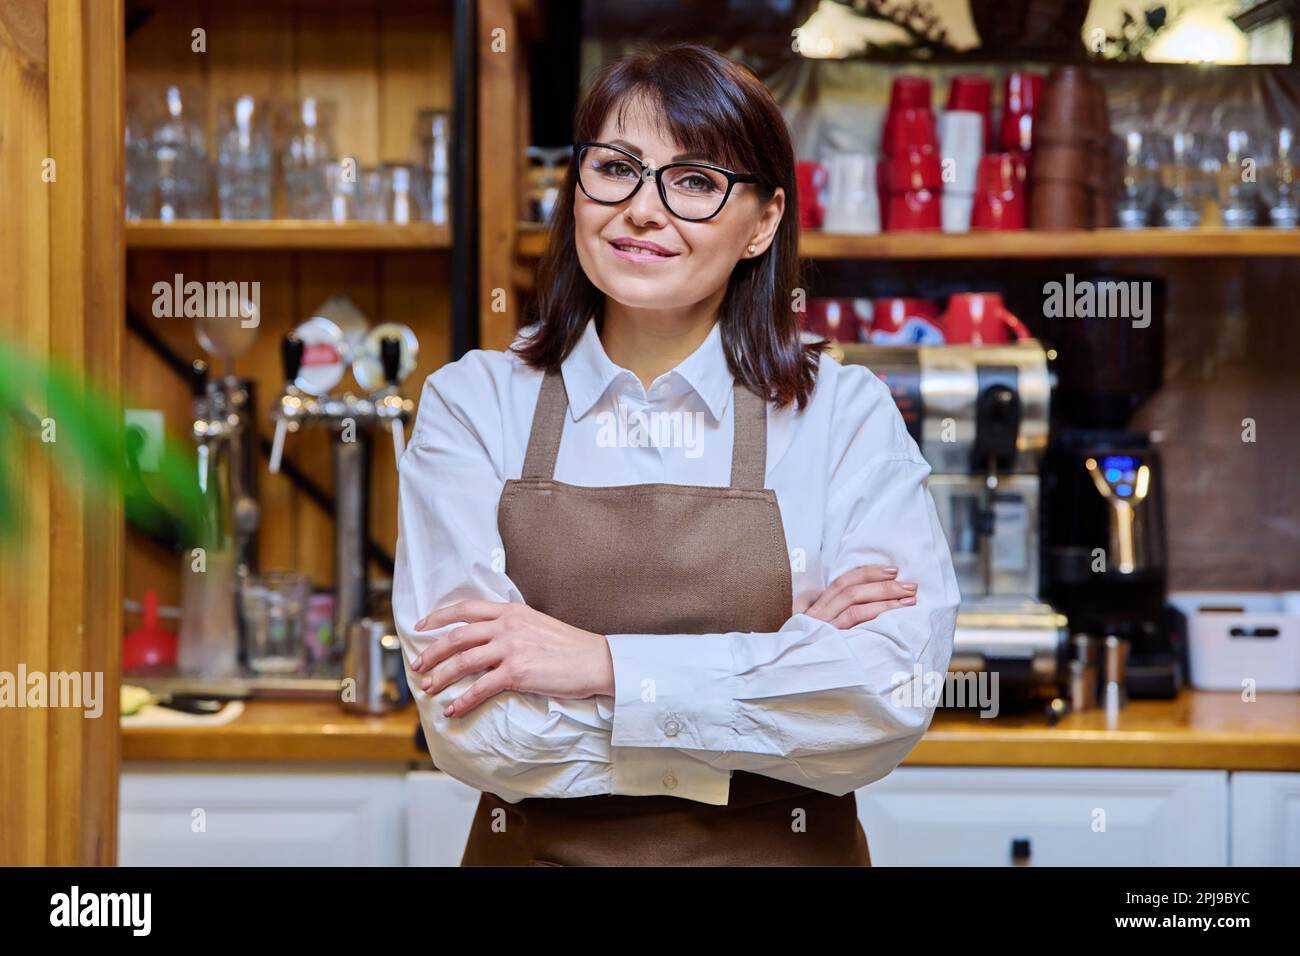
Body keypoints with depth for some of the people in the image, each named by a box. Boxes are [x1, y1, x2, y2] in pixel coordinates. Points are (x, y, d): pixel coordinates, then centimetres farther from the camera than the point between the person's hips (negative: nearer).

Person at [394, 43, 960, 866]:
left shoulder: (849, 414, -7)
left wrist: (605, 666, -23)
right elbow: (473, 727, -18)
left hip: (782, 850, 0)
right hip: (540, 849, 0)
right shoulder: (471, 404, -7)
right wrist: (789, 653, -18)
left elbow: (891, 702, -19)